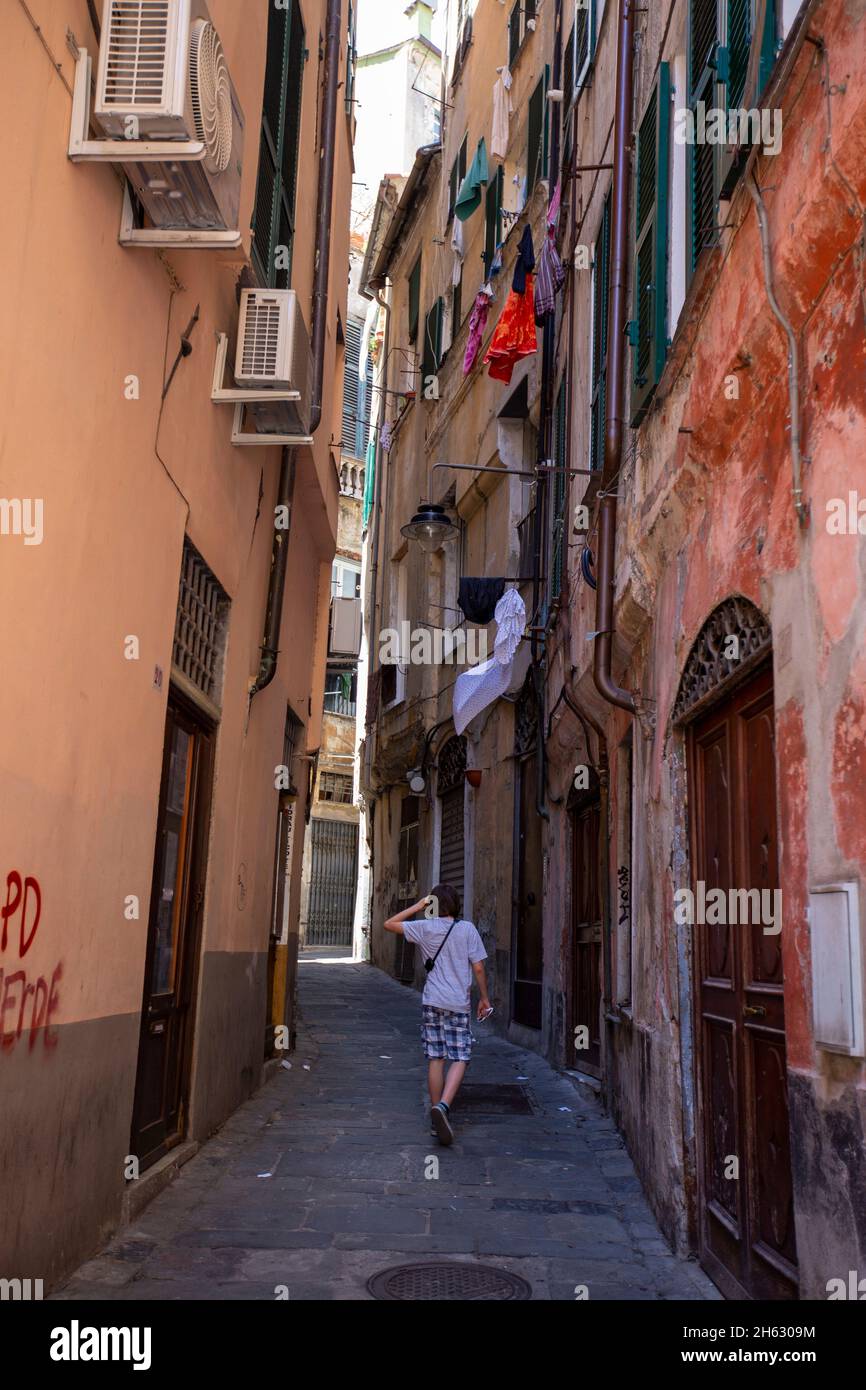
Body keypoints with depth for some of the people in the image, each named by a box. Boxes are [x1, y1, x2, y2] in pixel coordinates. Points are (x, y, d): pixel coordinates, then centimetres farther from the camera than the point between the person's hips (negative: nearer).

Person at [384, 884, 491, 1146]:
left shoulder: (426, 928, 1)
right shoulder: (467, 929, -1)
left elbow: (389, 924, 10)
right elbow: (479, 968, -1)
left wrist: (417, 907, 11)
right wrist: (484, 998, 11)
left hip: (432, 1002, 2)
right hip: (458, 1004, -2)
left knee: (435, 1059, 8)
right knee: (459, 1059, 1)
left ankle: (436, 1119, 13)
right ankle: (444, 1105, -21)